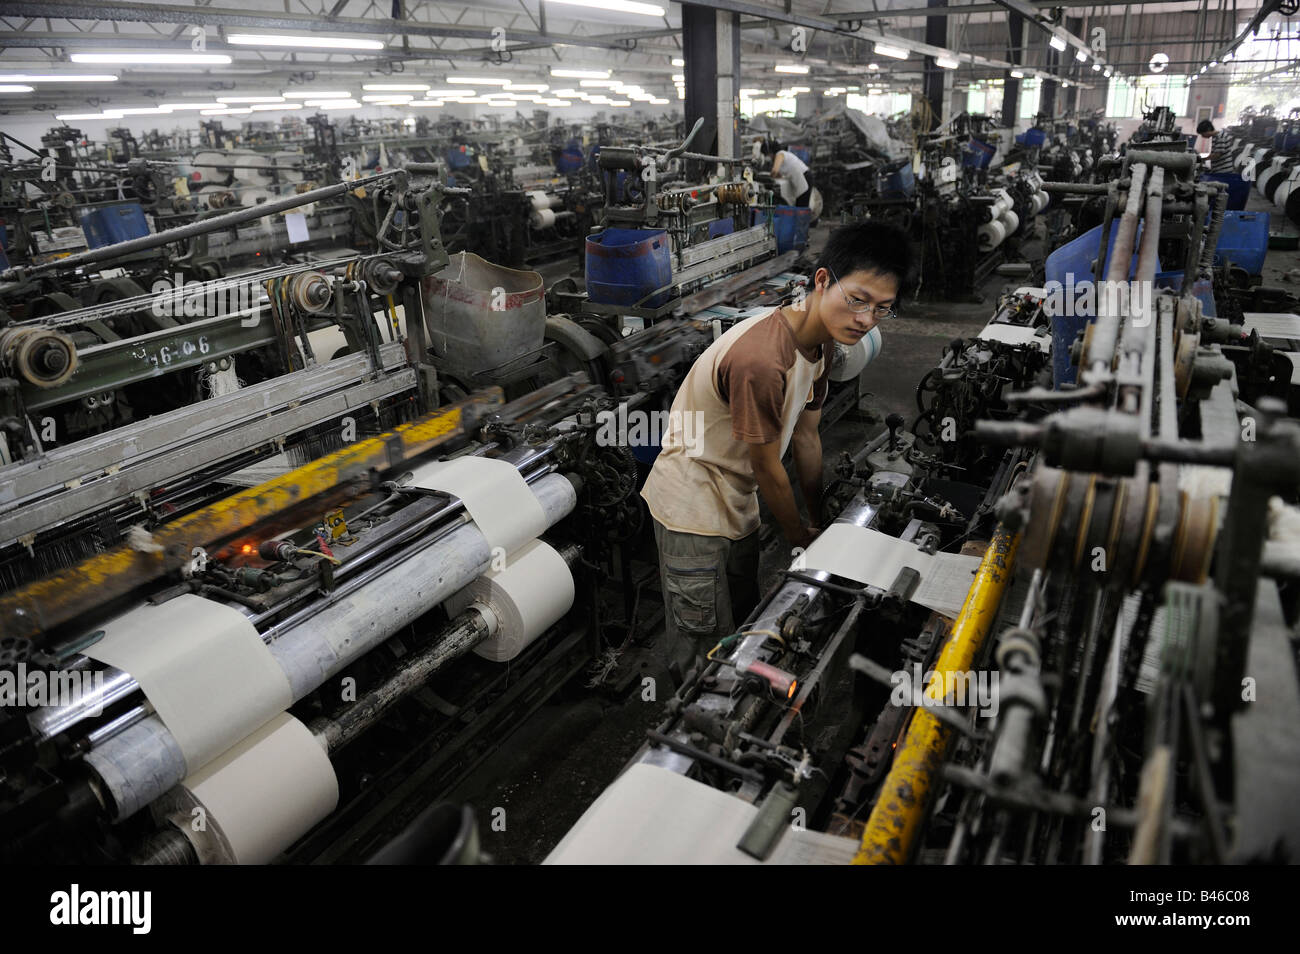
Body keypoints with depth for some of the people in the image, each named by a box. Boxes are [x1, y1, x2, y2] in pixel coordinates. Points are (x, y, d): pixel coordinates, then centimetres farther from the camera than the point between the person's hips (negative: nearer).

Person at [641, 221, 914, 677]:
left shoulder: (819, 343, -2)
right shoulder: (760, 359, -33)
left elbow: (806, 437, 7)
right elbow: (766, 466, -21)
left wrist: (819, 520, 14)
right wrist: (800, 535, -4)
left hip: (738, 503, 9)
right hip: (692, 508, -9)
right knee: (705, 656, 0)